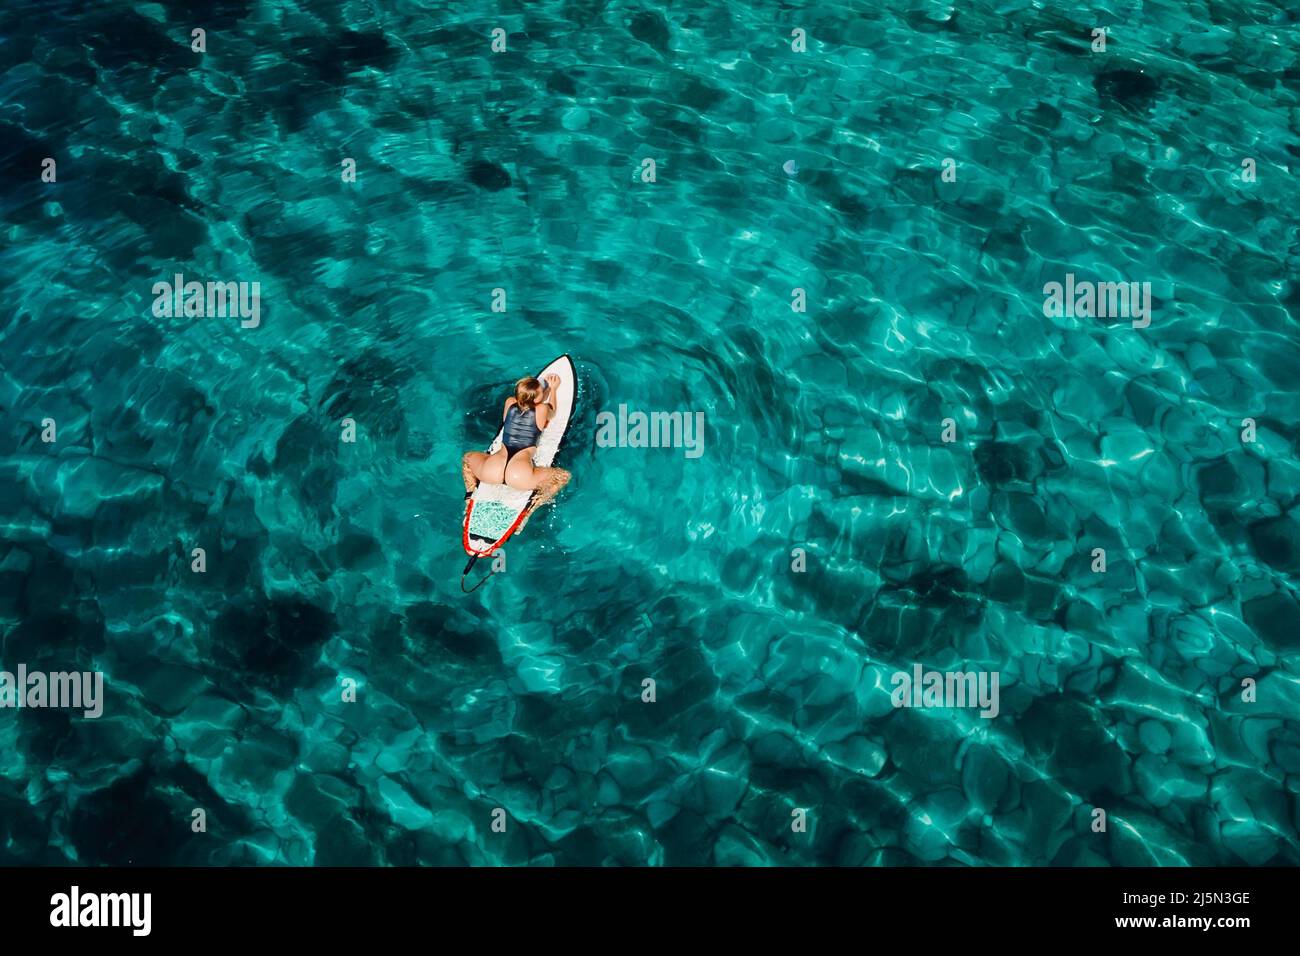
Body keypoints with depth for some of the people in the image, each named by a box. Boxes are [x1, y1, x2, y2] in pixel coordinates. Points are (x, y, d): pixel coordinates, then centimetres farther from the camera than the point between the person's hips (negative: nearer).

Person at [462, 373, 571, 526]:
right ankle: (529, 510, -2)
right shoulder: (542, 409, 4)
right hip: (519, 478, -4)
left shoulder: (509, 402, 14)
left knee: (468, 456, 35)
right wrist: (553, 389, 44)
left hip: (491, 472, 4)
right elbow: (551, 412, 29)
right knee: (564, 476, 14)